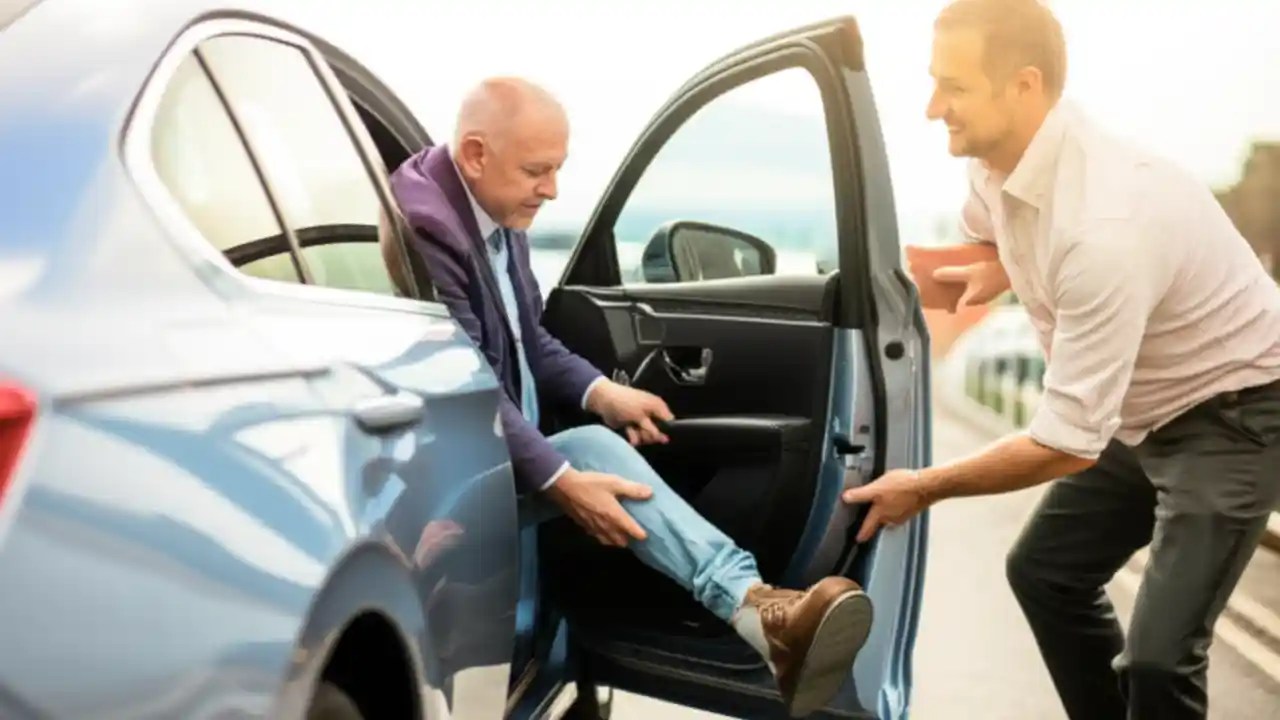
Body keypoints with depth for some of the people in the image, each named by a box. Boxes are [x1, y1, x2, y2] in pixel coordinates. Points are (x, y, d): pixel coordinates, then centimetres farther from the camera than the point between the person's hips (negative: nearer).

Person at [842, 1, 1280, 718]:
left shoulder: (1104, 227, -38)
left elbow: (1067, 443, -33)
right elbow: (997, 241, 16)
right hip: (1142, 408, 9)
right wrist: (995, 271, -7)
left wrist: (925, 488, -21)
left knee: (1157, 657, -16)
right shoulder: (996, 161, -11)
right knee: (1046, 570, 17)